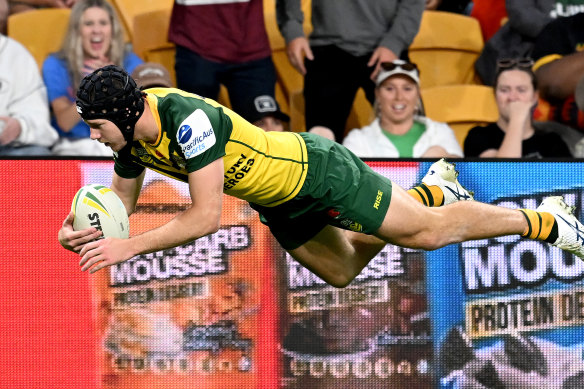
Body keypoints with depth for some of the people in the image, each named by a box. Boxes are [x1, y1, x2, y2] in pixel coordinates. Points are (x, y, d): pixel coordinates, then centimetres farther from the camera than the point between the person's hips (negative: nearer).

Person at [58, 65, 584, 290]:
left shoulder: (187, 120, -36)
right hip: (279, 205, 8)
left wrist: (129, 248, -38)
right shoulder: (132, 139, -10)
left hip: (316, 173, -8)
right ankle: (433, 190, 42)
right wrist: (81, 231, -17)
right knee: (341, 272, 25)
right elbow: (120, 206, 5)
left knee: (427, 232, 3)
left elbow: (206, 216, -37)